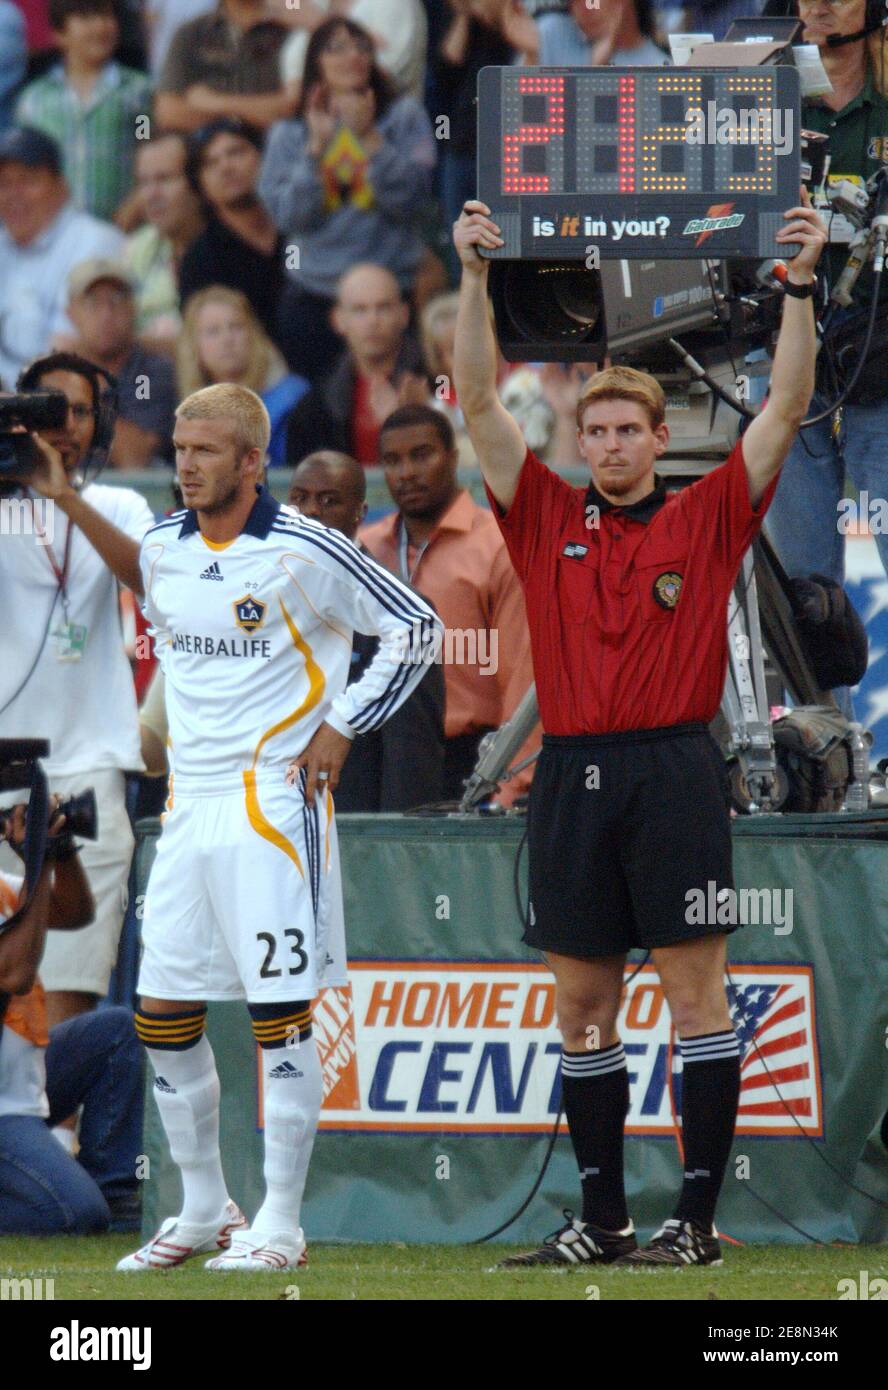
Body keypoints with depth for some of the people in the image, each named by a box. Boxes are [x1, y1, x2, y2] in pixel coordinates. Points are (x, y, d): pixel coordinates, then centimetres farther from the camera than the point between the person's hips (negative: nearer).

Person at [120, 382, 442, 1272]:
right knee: (162, 1018, 6)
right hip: (189, 803, 7)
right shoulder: (160, 552, 9)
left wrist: (341, 728, -6)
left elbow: (416, 629, -3)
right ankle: (203, 1211, 19)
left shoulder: (301, 551, -10)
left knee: (280, 1015, -7)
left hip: (274, 800, -7)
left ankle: (280, 1225, -2)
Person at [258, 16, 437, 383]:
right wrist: (317, 146, -10)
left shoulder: (405, 117, 4)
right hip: (312, 298, 1)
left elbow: (409, 198, -8)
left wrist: (369, 137, -15)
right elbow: (287, 216, -4)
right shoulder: (288, 133, 7)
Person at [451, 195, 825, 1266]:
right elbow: (480, 402, 6)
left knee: (694, 993, -3)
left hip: (675, 771, -3)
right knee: (582, 1006, 6)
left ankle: (697, 1217, -3)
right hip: (572, 774, 3)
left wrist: (800, 287, -8)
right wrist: (474, 278, -2)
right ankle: (601, 1218, 13)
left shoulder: (705, 521, 5)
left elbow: (784, 411, 1)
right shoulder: (549, 520, 10)